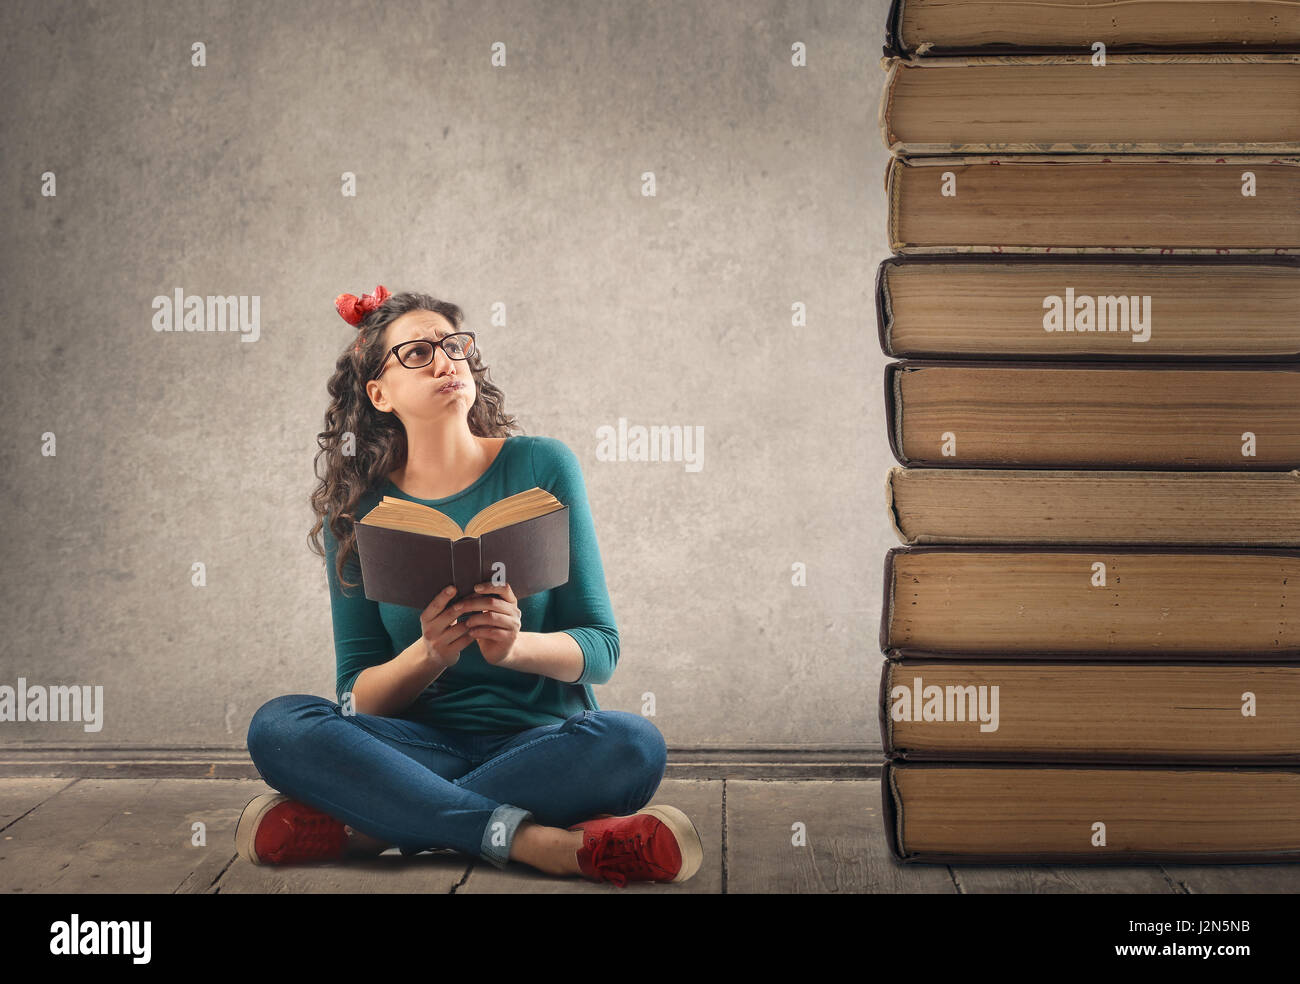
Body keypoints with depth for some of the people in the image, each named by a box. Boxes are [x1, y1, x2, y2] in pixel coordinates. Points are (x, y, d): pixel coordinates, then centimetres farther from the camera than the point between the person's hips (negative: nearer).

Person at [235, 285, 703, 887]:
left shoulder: (542, 466, 0)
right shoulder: (359, 508, 3)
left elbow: (600, 647, -1)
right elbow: (359, 695, 1)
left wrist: (515, 645, -22)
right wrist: (430, 654, -21)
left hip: (543, 739, 0)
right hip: (419, 745, 1)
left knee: (633, 744, -33)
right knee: (277, 725, -26)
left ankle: (365, 828, -24)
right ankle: (532, 840, -31)